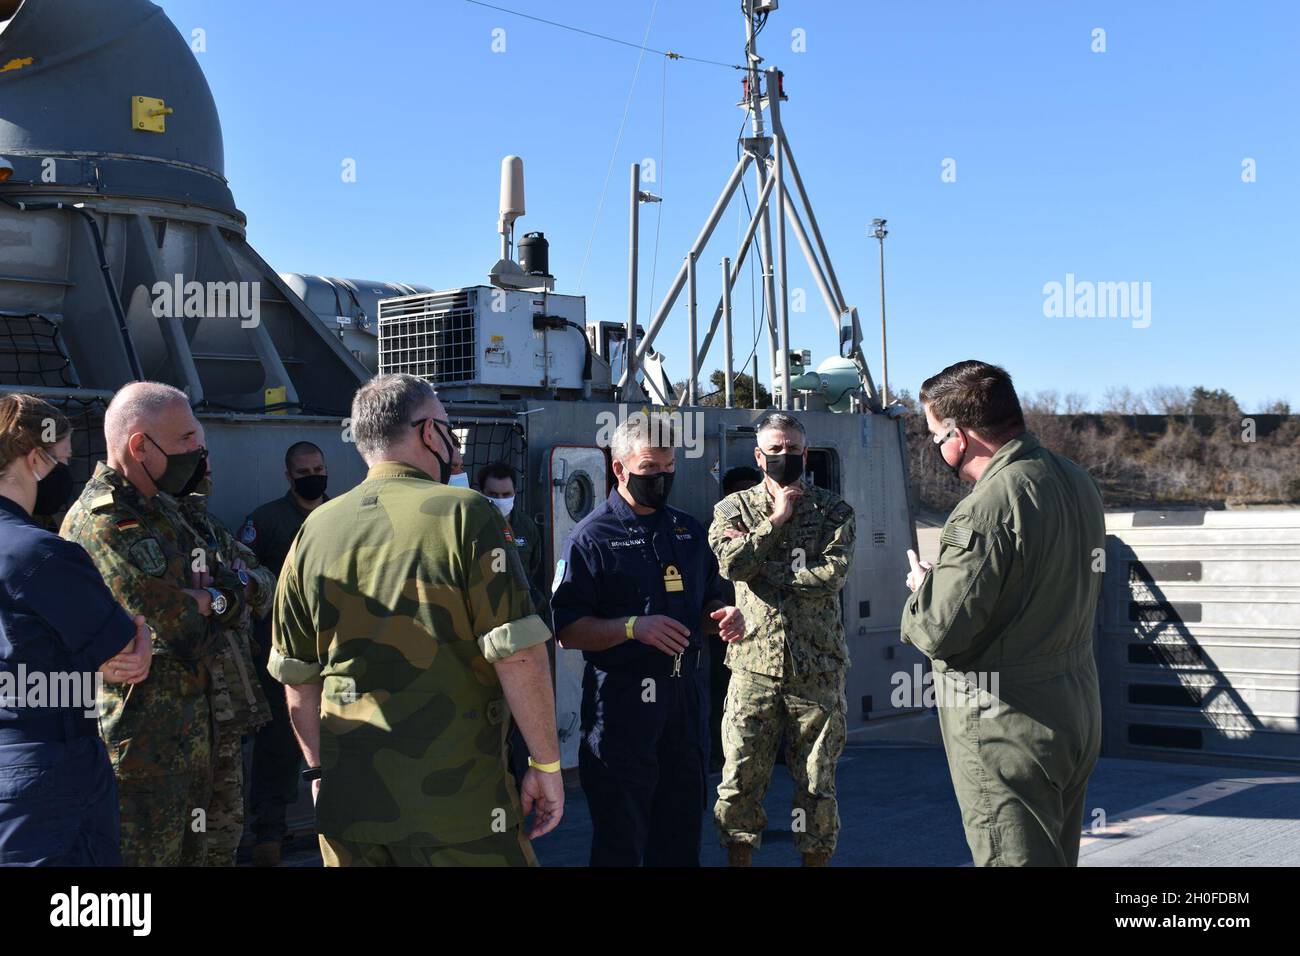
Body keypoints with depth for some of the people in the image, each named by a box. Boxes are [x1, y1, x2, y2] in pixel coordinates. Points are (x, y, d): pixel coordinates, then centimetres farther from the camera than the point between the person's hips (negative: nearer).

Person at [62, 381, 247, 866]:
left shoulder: (157, 513, 14)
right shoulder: (102, 521, -18)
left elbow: (236, 604, 12)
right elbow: (174, 625, -22)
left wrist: (208, 600, -10)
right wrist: (208, 601, -1)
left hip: (189, 733, 9)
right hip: (140, 748, -9)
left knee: (190, 851, 16)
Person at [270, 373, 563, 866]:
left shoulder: (316, 529, 6)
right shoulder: (464, 514, -9)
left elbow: (297, 677, 12)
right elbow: (517, 654, -14)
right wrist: (546, 765, -5)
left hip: (347, 806, 5)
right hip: (457, 801, -5)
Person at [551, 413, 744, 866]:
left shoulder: (688, 530, 13)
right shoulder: (591, 537, -6)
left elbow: (709, 600, 22)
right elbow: (567, 631, -11)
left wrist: (723, 615, -1)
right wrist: (633, 627, -24)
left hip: (687, 696, 6)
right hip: (621, 703, -5)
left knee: (682, 833, 13)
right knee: (620, 840, 3)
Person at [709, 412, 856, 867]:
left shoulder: (833, 509, 5)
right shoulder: (733, 507, 8)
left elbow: (832, 574, -11)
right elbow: (732, 563, -11)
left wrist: (760, 567, -10)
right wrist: (777, 519, -8)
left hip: (816, 669, 0)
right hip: (753, 665, 0)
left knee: (817, 784, 7)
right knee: (740, 782, 2)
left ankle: (815, 857, 19)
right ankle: (739, 858, 14)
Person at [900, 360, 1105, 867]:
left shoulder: (987, 509, -22)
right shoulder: (1077, 481, 6)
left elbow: (940, 631, -22)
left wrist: (922, 587, -1)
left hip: (1008, 730, -9)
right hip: (1079, 710, 9)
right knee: (1057, 855, 19)